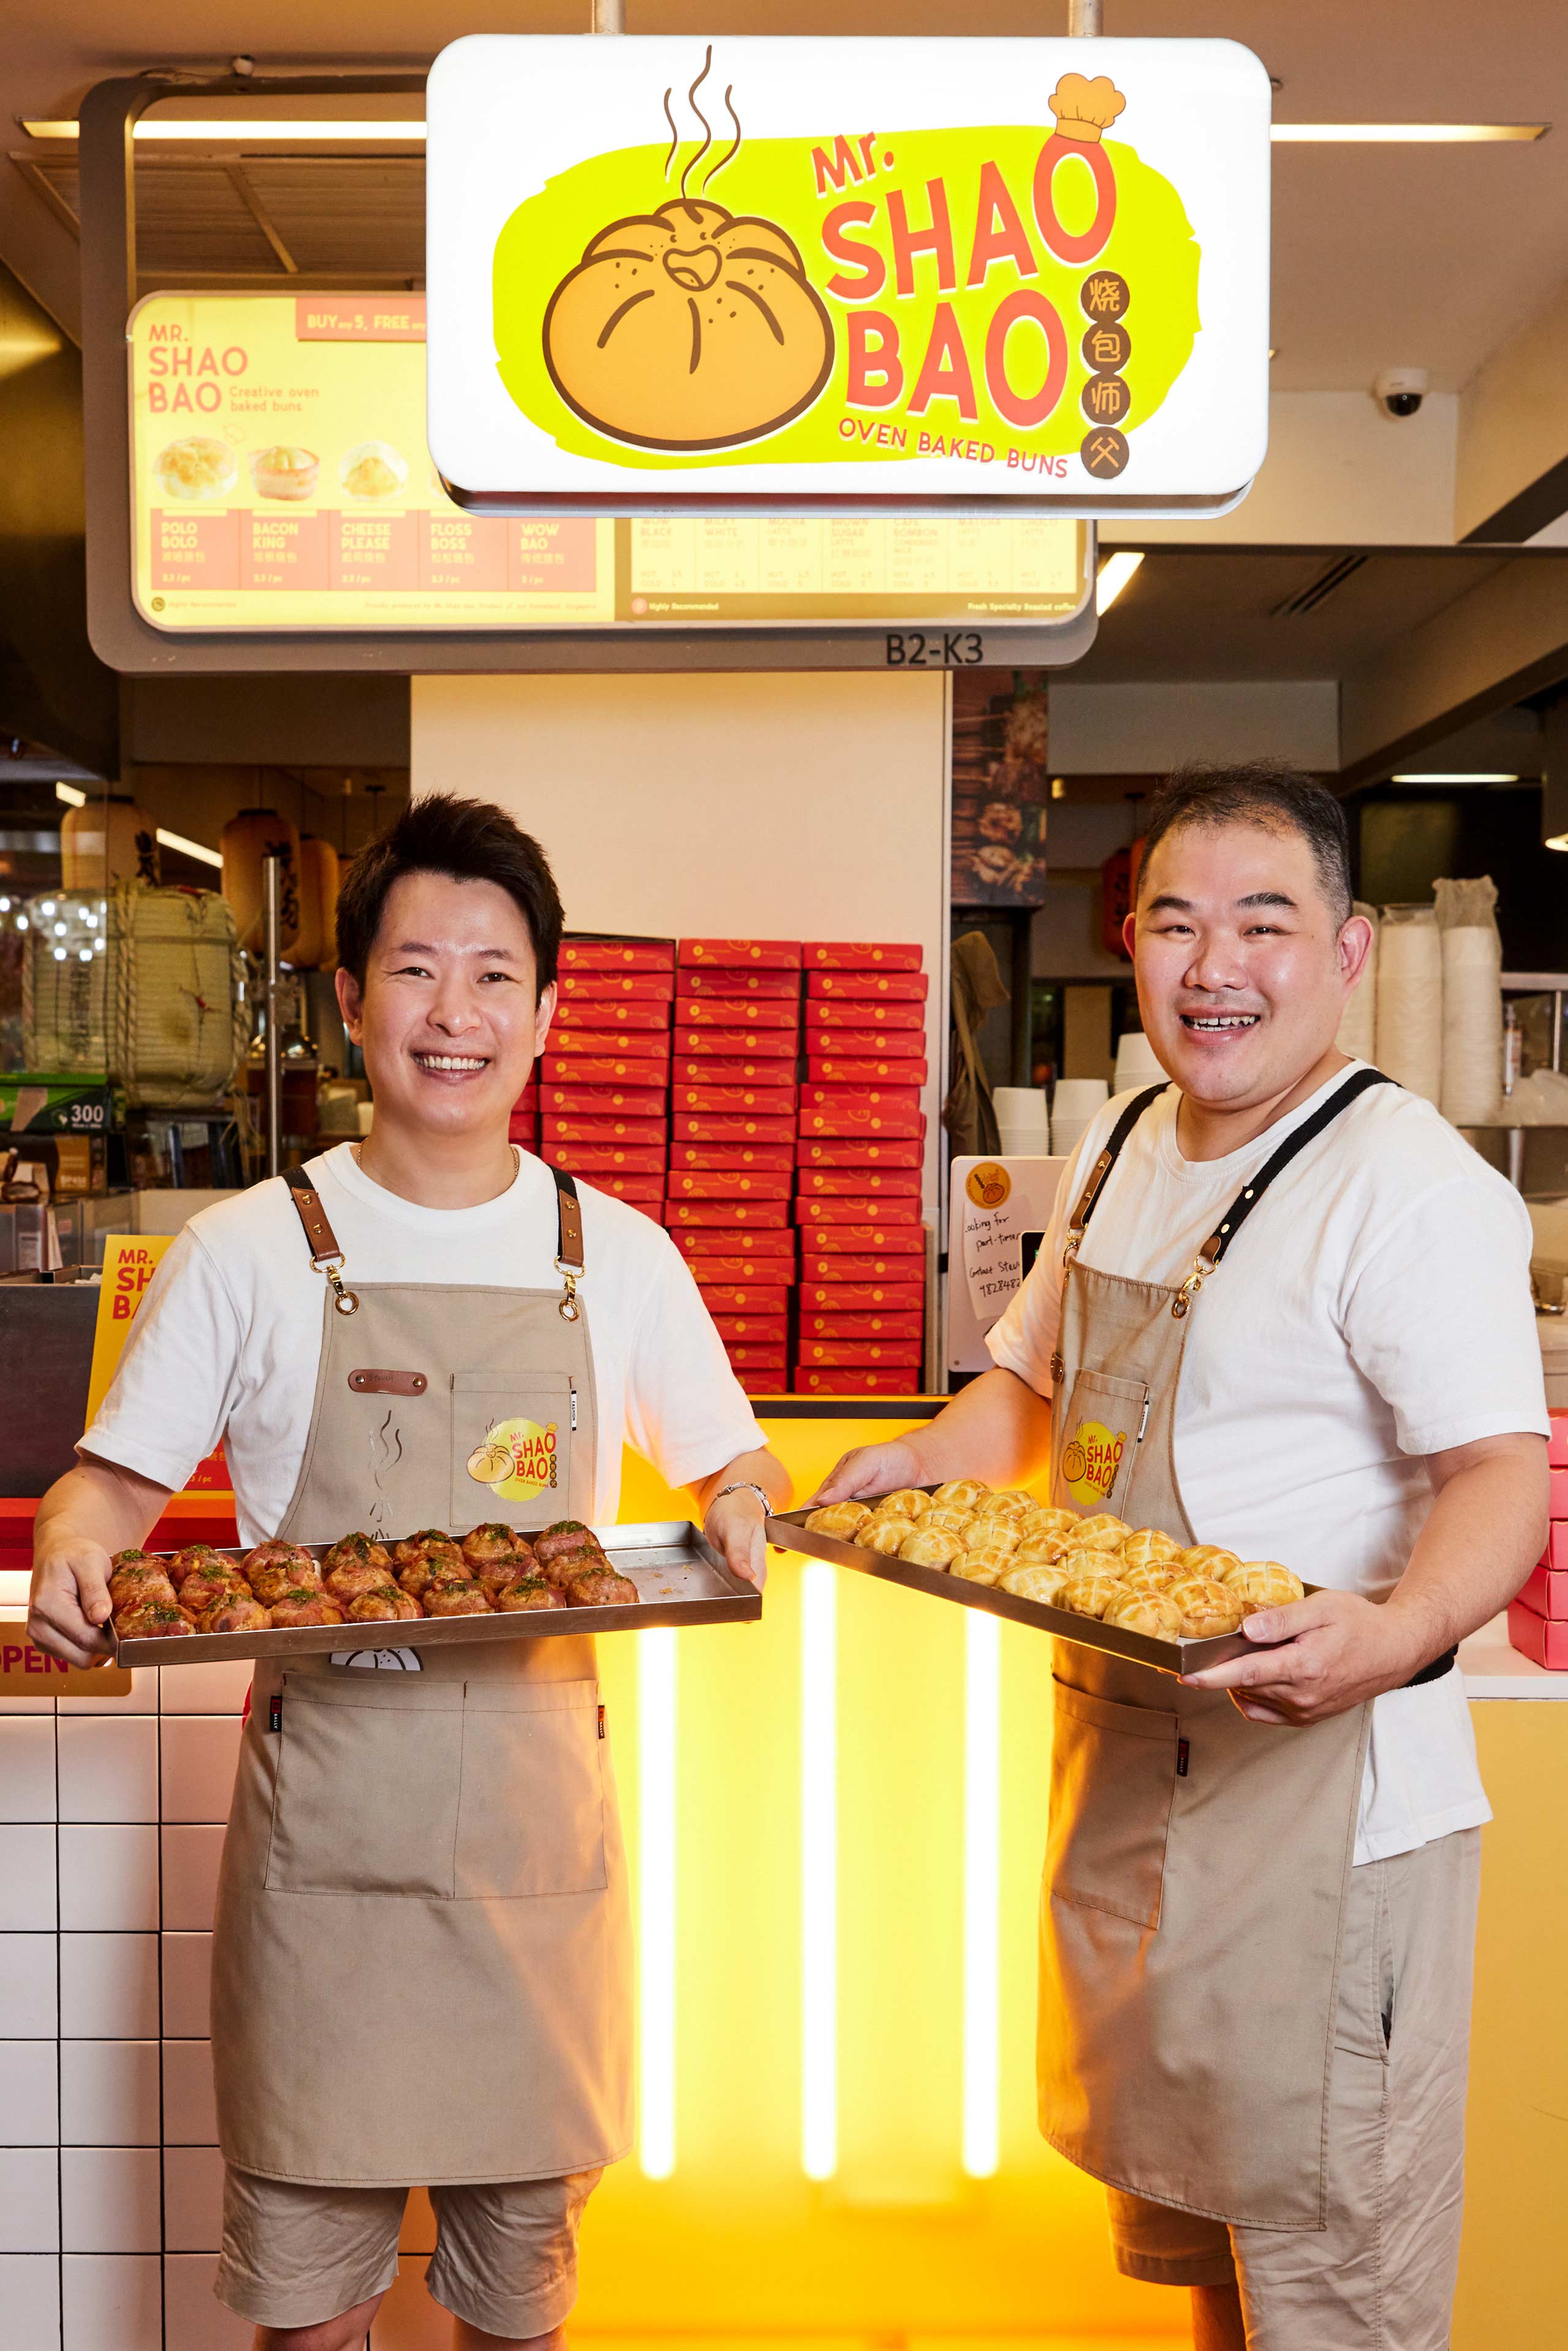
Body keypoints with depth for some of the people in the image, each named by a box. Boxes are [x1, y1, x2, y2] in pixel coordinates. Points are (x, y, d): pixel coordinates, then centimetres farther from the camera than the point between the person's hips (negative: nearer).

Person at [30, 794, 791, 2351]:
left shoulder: (618, 1256, 4)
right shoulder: (248, 1251, -1)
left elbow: (730, 1460, 14)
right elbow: (119, 1474, 5)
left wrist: (740, 1510, -8)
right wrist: (71, 1551, -16)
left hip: (538, 1813, 2)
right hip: (319, 1815, -1)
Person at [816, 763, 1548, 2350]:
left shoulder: (1409, 1183, -16)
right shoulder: (1119, 1148, 10)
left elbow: (1501, 1473, -21)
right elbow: (1035, 1384, 21)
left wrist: (1394, 1636, -40)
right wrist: (919, 1462, 2)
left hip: (1323, 1792, -8)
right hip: (1121, 1752, 8)